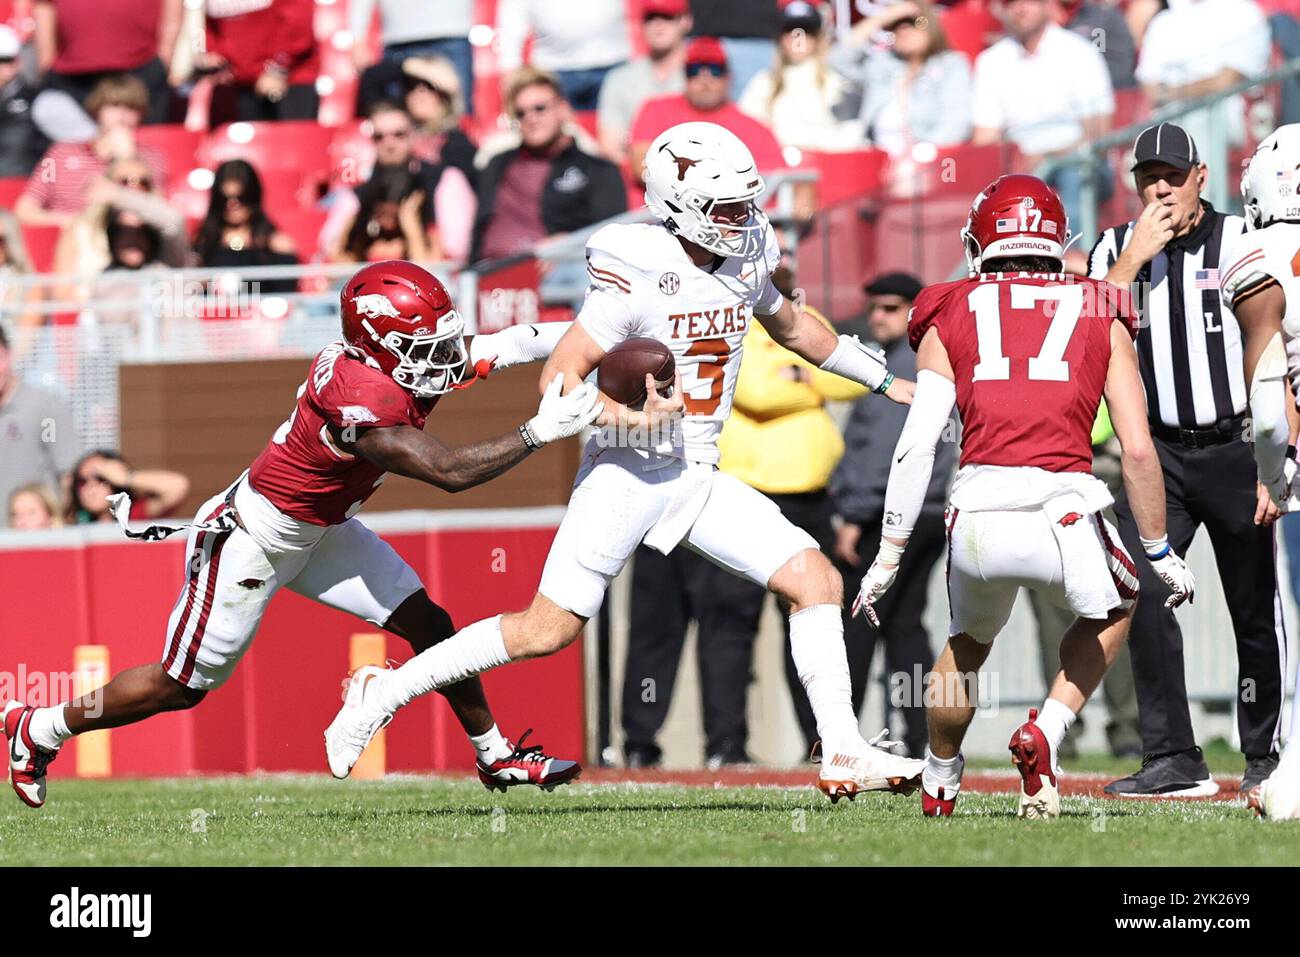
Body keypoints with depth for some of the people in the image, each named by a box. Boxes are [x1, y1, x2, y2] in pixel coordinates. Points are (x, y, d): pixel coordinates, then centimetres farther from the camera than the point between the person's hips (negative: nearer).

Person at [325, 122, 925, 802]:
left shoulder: (745, 262, 3)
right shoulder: (639, 275, -18)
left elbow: (789, 325, 25)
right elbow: (560, 380, -16)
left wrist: (883, 381, 32)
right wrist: (627, 417, -33)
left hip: (697, 479, 7)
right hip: (625, 474, -7)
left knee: (815, 579, -6)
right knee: (549, 630, -6)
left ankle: (843, 756, -5)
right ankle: (385, 692, 7)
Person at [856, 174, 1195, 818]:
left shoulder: (952, 317, 15)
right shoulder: (1101, 319, 14)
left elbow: (917, 444, 6)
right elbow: (1138, 450, 8)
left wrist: (888, 556, 11)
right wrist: (1160, 552, 18)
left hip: (978, 515, 1)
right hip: (1064, 508, -1)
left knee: (969, 642, 33)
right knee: (1110, 613, 32)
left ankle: (938, 782, 46)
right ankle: (1045, 733, 11)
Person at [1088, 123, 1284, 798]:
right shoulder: (1117, 248, 7)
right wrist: (1134, 258, -11)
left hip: (1234, 448, -2)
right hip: (1158, 455, 2)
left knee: (1256, 611, 2)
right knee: (1140, 594, -12)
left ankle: (1265, 758, 16)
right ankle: (1173, 761, -7)